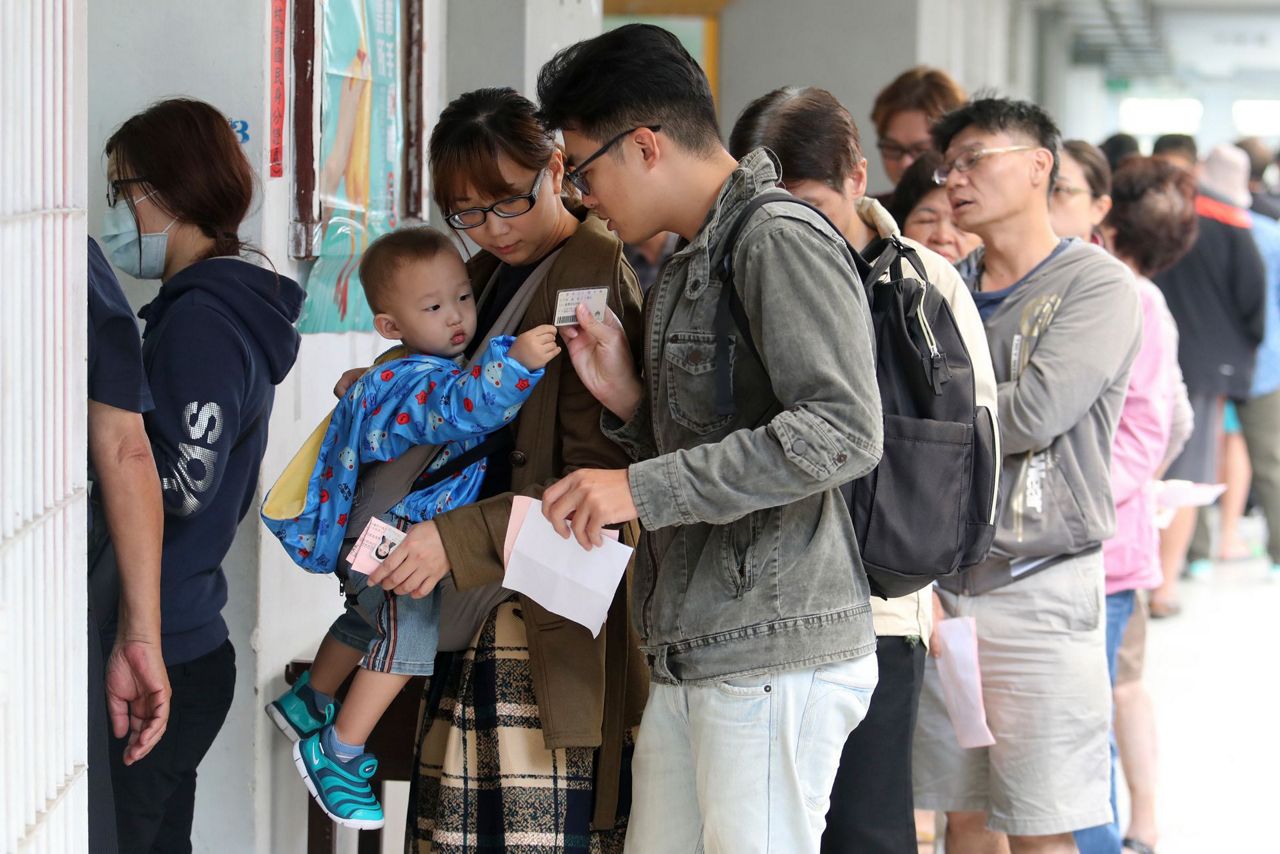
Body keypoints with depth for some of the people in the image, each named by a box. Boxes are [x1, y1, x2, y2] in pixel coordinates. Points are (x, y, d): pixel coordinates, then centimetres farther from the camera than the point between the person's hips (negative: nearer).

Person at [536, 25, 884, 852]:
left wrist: (644, 488, -20)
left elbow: (843, 432, -22)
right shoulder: (688, 264, 21)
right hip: (692, 658, 9)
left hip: (776, 659, -9)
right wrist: (629, 400, 5)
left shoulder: (784, 240, -10)